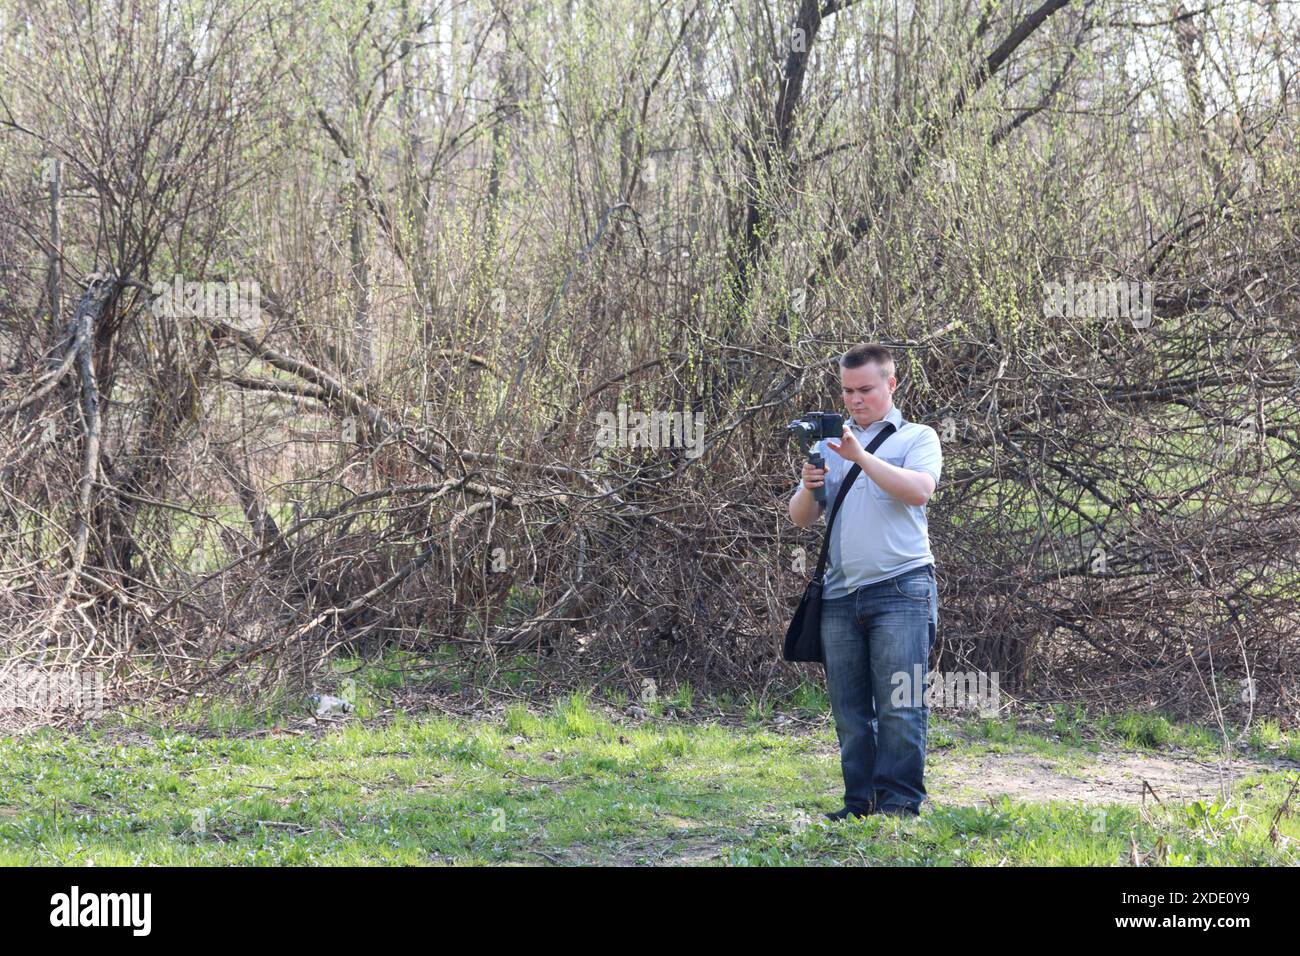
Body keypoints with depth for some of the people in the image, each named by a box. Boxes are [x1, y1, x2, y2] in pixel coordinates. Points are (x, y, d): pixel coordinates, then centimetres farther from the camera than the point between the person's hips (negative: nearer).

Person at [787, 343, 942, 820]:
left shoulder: (916, 437, 6)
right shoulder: (829, 444, 18)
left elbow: (918, 491, -14)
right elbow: (801, 518, 13)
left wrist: (862, 457, -20)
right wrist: (809, 488, -9)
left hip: (900, 588, -5)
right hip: (840, 595, 5)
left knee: (899, 704, -7)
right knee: (849, 707, 5)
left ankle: (900, 798, -4)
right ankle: (860, 798, 11)